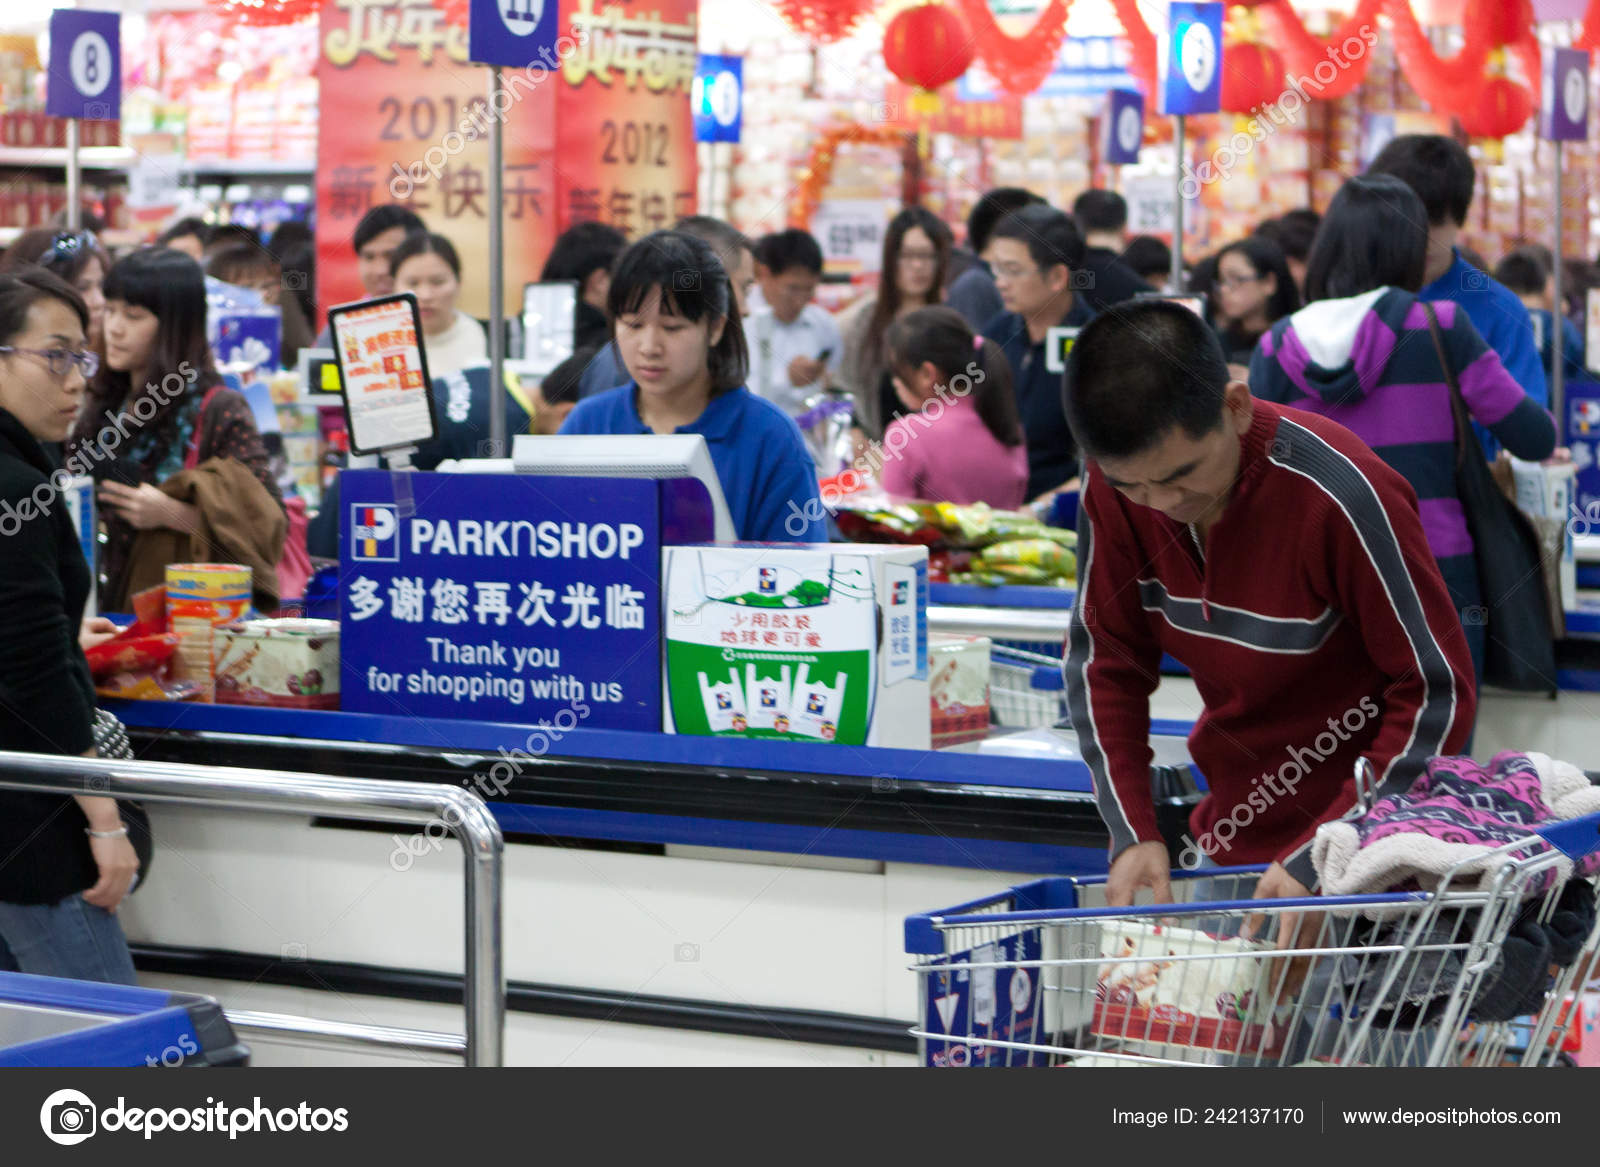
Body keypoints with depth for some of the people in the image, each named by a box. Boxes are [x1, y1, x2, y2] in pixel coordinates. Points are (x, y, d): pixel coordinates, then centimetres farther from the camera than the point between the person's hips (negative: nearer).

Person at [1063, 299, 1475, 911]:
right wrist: (1134, 833, -8)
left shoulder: (1340, 493, -24)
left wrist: (1317, 861, -23)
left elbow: (1440, 692, -18)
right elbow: (1103, 660, 4)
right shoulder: (1113, 488, -9)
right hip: (1230, 829, 5)